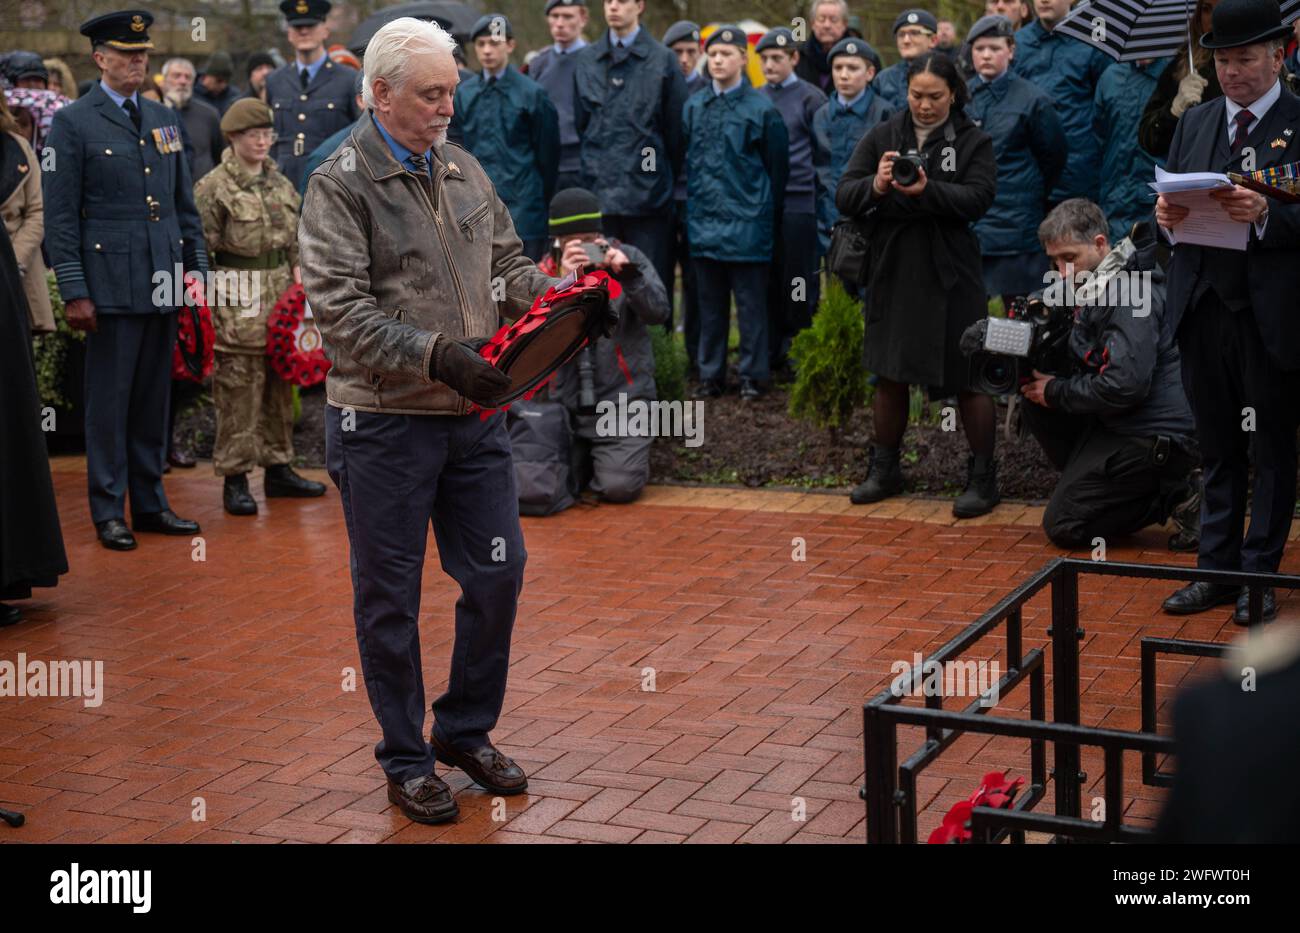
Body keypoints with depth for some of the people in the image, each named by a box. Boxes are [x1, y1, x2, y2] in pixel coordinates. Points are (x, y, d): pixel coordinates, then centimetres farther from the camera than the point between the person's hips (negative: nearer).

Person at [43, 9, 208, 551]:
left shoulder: (164, 120, 14)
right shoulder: (72, 124, -2)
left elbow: (185, 205, 18)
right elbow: (60, 216, -5)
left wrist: (198, 269, 11)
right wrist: (73, 291, -11)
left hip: (164, 284, 5)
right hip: (111, 286, -5)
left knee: (154, 399, 10)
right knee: (109, 399, 0)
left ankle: (150, 503, 20)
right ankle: (108, 512, 9)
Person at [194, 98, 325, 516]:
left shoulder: (280, 183, 13)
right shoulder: (214, 186, -6)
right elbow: (201, 248, -8)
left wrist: (298, 280, 11)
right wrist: (207, 308, -12)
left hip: (280, 294, 7)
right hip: (238, 300, -6)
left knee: (281, 386, 12)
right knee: (238, 390, -6)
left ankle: (278, 468, 23)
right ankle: (235, 478, 2)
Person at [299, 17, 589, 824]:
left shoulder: (464, 170, 10)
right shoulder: (341, 184, -9)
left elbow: (508, 263, 16)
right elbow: (340, 309, -17)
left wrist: (561, 297, -5)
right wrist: (436, 355, -27)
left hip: (474, 416, 6)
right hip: (383, 423, -6)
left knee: (499, 570, 10)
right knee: (390, 596, 6)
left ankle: (467, 732, 30)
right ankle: (406, 759, 21)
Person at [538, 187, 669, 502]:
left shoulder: (628, 258, 2)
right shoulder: (546, 272, 3)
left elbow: (659, 312, -10)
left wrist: (629, 275, -26)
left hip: (623, 399, -2)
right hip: (568, 402, 2)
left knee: (618, 486, -18)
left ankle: (630, 458, 19)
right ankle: (585, 456, 25)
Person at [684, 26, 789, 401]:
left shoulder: (761, 109, -4)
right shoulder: (693, 107, 8)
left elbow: (777, 167, 1)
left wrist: (766, 213, 3)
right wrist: (689, 207, 11)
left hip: (746, 225, -4)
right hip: (703, 223, 4)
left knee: (750, 303, 2)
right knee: (710, 304, 11)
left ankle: (753, 376, 9)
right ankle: (710, 374, 19)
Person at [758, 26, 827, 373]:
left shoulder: (810, 99, -1)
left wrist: (820, 198, -6)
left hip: (799, 204, -4)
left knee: (799, 280, 0)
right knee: (768, 282, 6)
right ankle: (771, 354, 13)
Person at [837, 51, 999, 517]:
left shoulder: (972, 141, 1)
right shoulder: (882, 136, 7)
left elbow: (977, 198, -13)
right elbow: (843, 197, -1)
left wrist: (928, 190, -29)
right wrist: (874, 186, -22)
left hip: (950, 274, -3)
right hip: (892, 272, 3)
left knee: (969, 378, 0)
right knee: (889, 375, 12)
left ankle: (982, 478, 11)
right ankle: (885, 470, 27)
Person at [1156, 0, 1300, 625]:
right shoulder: (1195, 124, 13)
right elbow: (1174, 205, 13)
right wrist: (1167, 215, -8)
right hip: (1202, 310, 5)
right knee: (1217, 451, 13)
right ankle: (1217, 571, 22)